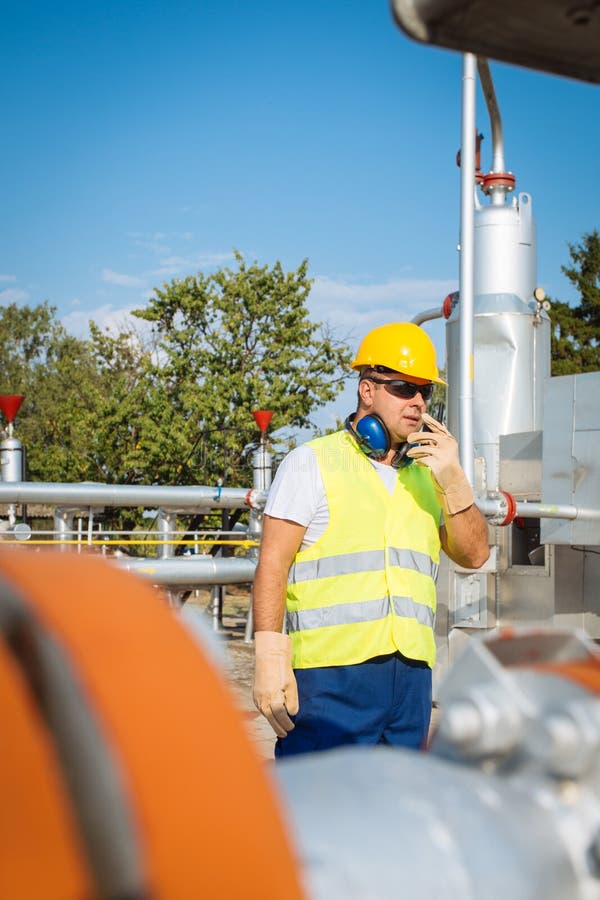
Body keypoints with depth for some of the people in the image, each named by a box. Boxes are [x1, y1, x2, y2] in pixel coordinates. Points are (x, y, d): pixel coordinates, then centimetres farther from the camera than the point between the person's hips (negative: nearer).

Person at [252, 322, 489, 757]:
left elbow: (474, 554, 13)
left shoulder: (426, 473, 19)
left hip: (412, 676, 6)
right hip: (331, 673, -5)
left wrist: (453, 480, -2)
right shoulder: (311, 463, 3)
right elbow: (272, 563, -3)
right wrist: (270, 658, -13)